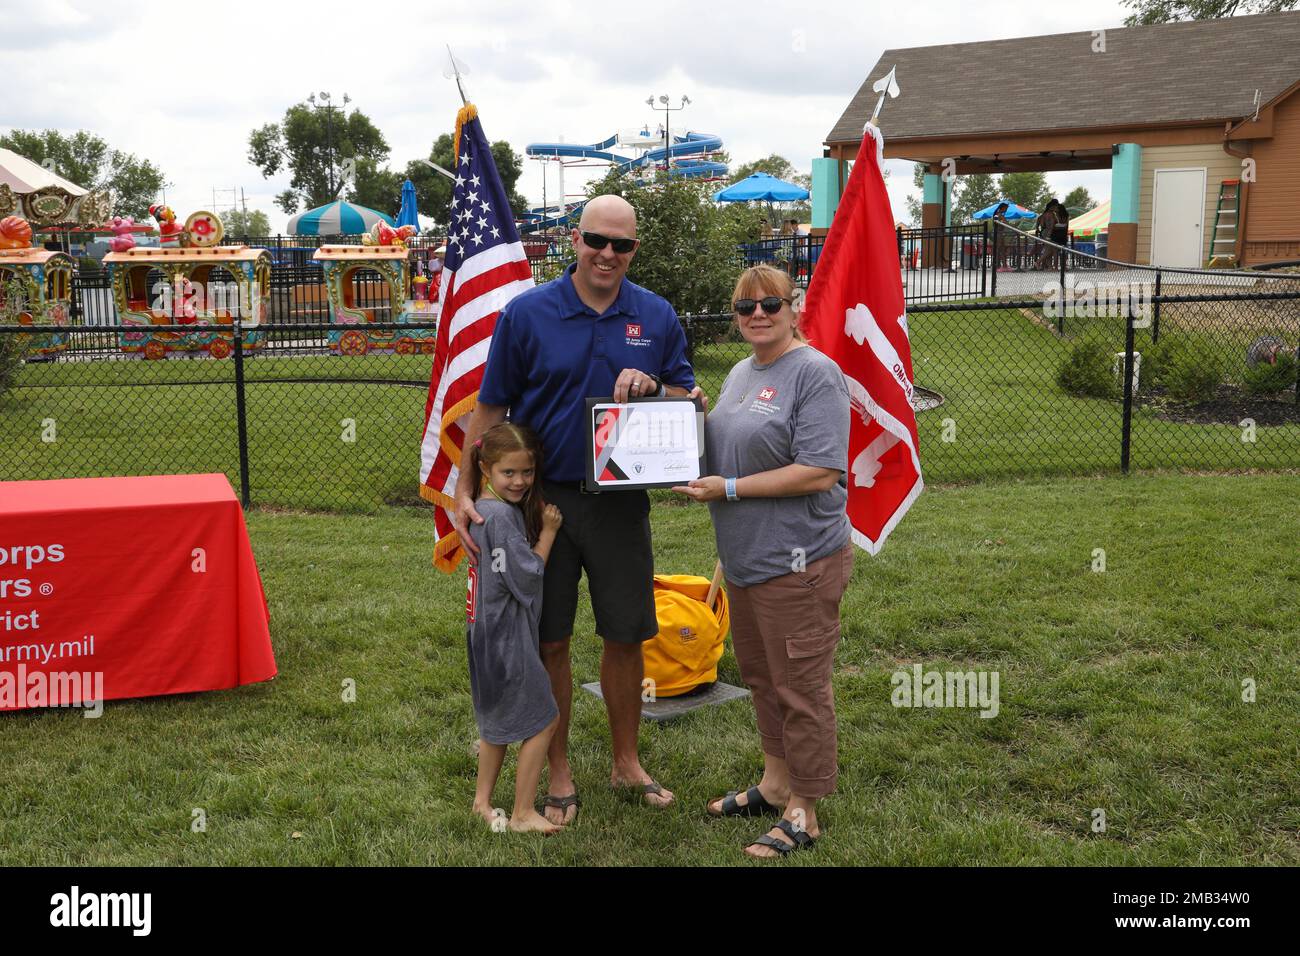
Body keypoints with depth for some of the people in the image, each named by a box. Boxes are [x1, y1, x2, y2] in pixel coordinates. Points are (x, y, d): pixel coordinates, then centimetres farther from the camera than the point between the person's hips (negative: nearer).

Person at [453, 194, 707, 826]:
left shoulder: (656, 317, 2)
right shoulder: (526, 313, -4)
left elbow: (693, 401, 8)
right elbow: (490, 409, 0)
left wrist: (653, 386, -14)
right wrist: (464, 491, -6)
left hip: (622, 501, 2)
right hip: (542, 500, -1)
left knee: (624, 637, 10)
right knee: (550, 642, 6)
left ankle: (626, 763, 29)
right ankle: (558, 774, 23)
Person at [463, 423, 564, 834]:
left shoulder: (485, 508, 8)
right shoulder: (501, 515, -21)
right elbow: (527, 577, -20)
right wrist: (548, 531, -12)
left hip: (489, 634, 10)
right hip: (506, 636, -10)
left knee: (498, 720, 22)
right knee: (543, 719, 0)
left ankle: (483, 801, 33)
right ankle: (523, 813, 7)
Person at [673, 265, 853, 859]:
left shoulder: (815, 373, -14)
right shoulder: (740, 373, 14)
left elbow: (819, 472, -21)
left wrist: (729, 488, -19)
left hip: (798, 560, -9)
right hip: (745, 558, 9)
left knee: (799, 686, 2)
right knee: (760, 675, 20)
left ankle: (802, 813, 14)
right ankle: (775, 783, 36)